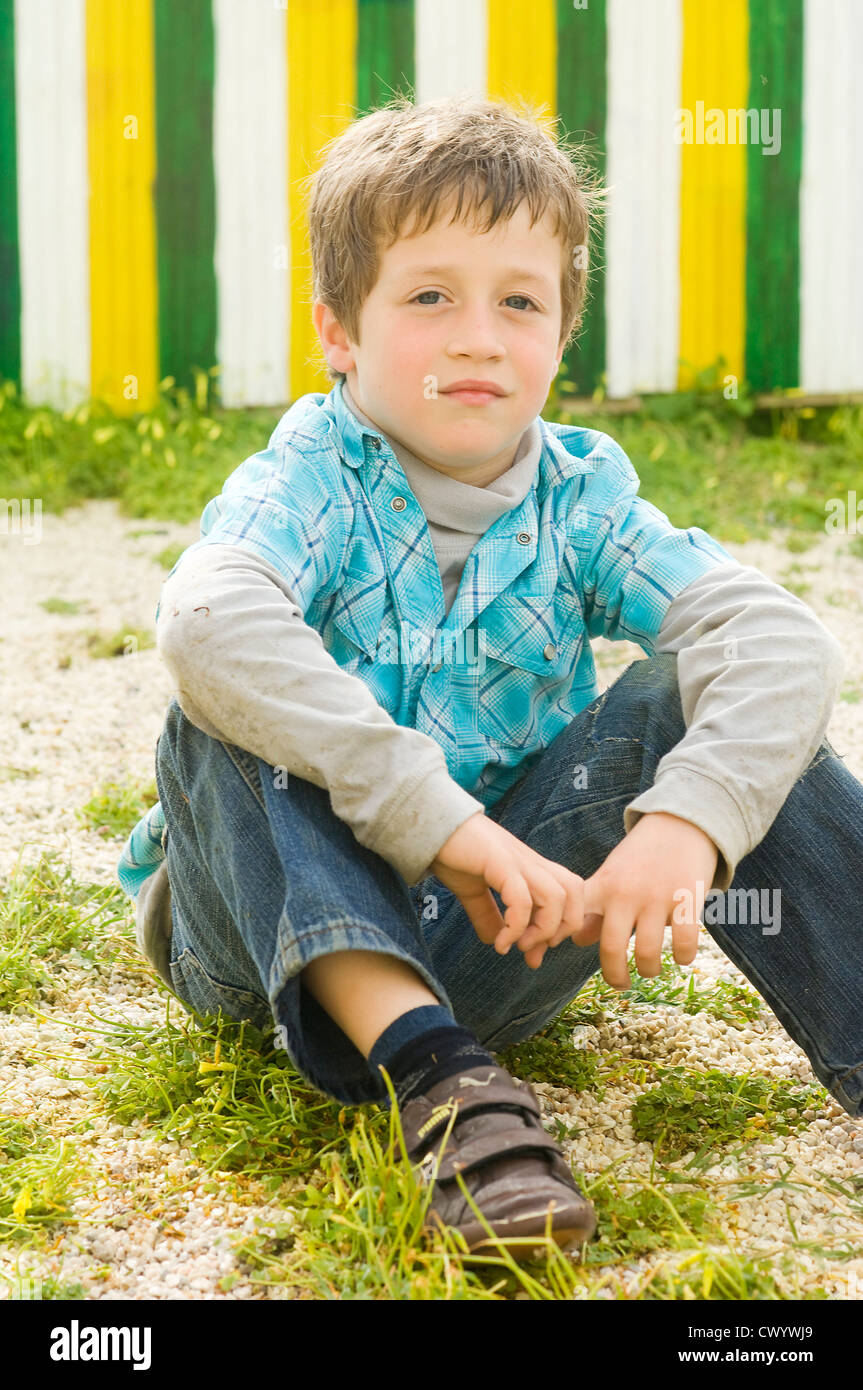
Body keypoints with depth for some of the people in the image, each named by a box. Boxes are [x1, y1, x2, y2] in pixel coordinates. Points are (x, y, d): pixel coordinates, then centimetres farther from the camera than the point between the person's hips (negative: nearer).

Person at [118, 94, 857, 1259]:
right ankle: (435, 1076, -43)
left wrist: (686, 824, -37)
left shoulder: (580, 500, -2)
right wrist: (435, 817, -43)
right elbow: (207, 619, -36)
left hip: (501, 932, 2)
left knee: (690, 706, -16)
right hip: (286, 929, -2)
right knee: (225, 718, -29)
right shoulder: (309, 485, -11)